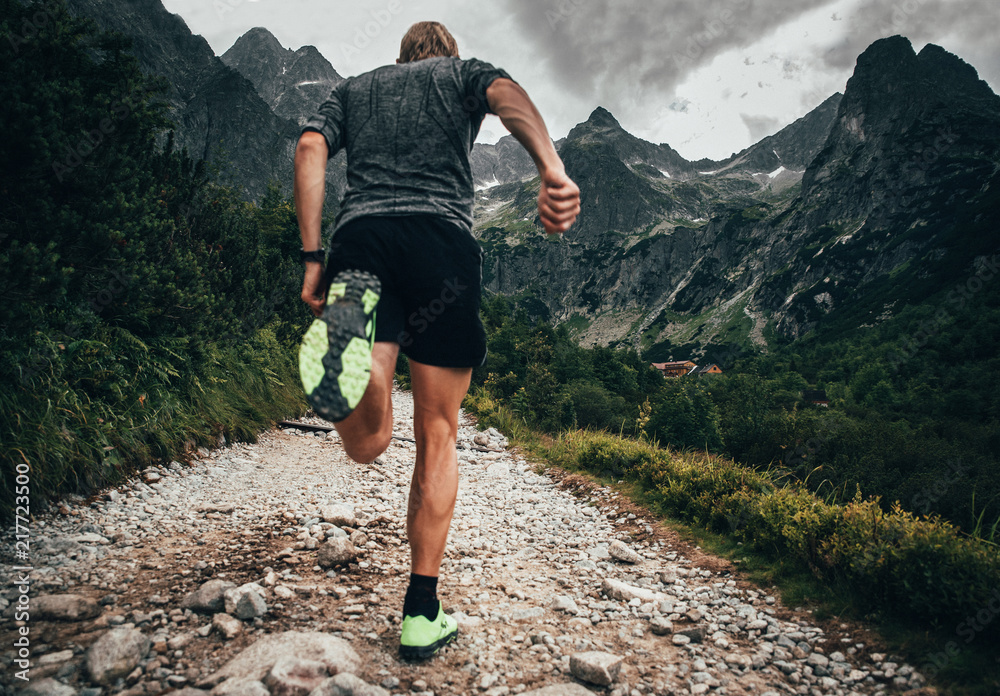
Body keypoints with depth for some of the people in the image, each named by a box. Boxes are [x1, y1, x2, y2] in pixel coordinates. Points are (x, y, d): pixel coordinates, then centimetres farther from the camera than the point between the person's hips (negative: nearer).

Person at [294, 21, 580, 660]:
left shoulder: (353, 88, 31)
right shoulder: (463, 72, 23)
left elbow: (310, 148, 13)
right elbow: (507, 92, -1)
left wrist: (312, 259, 7)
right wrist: (553, 169, -21)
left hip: (359, 234, 2)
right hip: (441, 237, -2)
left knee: (368, 445, -3)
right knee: (438, 435, 7)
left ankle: (350, 320, -34)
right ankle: (422, 613, 9)